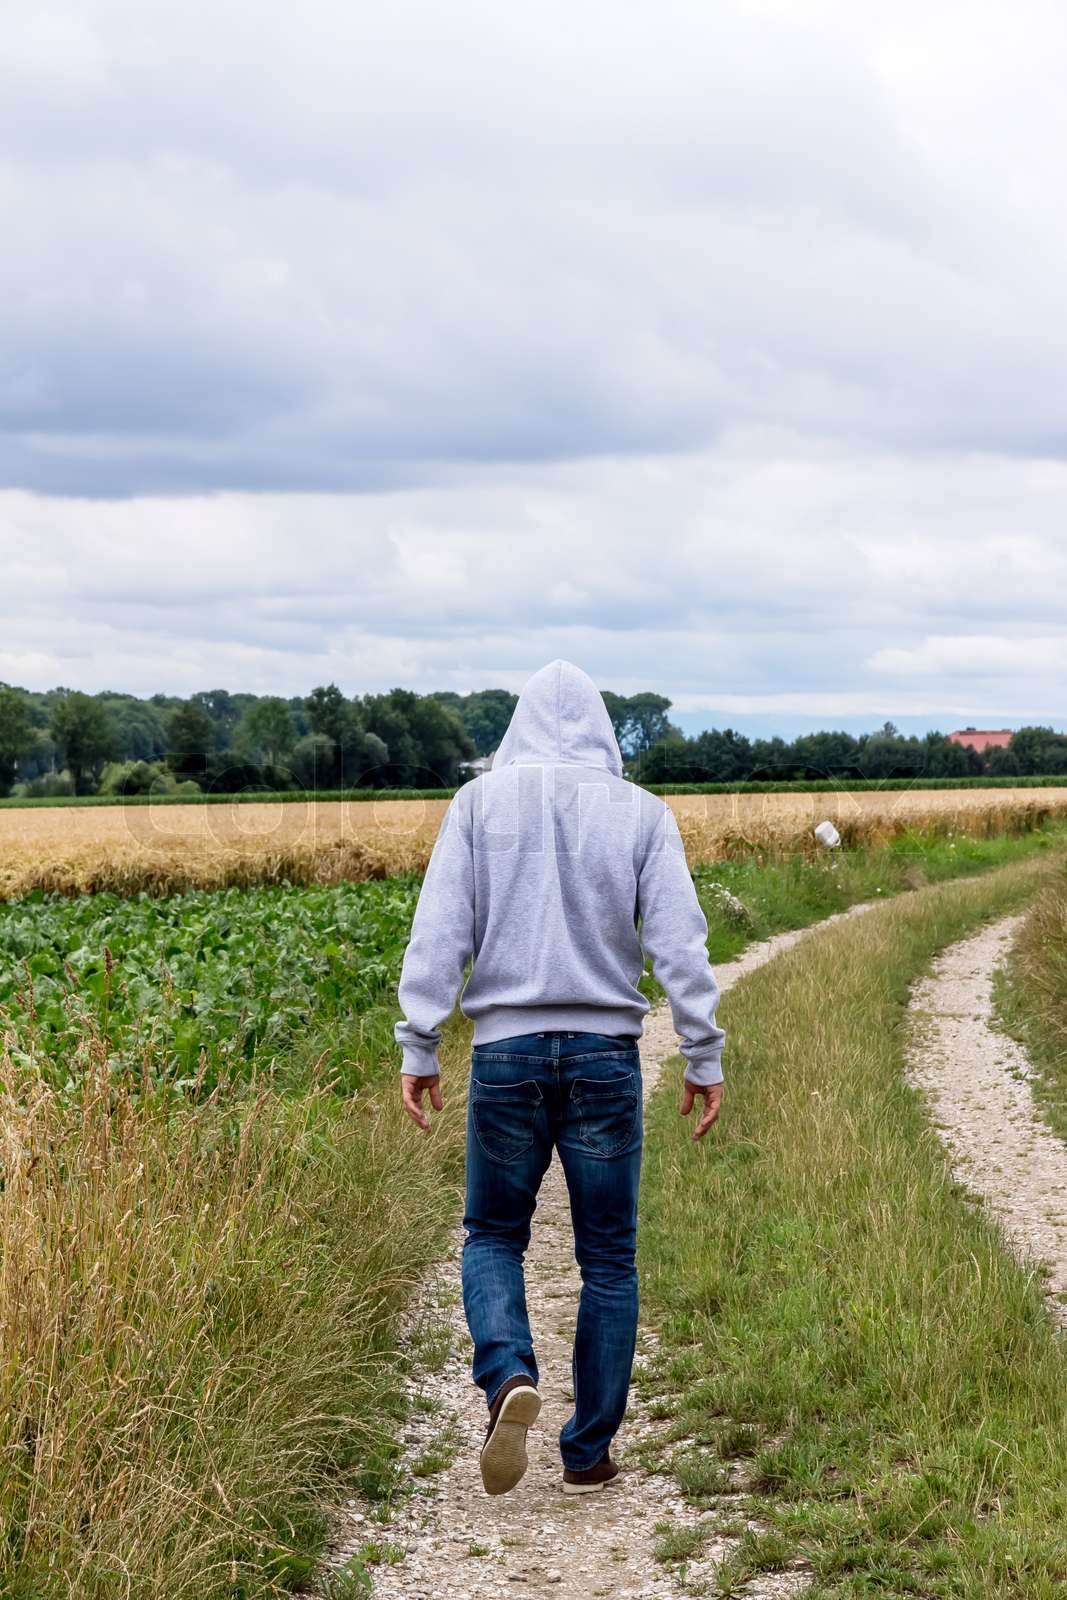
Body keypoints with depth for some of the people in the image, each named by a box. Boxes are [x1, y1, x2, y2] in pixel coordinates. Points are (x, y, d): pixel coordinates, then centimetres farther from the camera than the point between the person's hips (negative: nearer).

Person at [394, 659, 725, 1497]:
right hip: (605, 1052, 0)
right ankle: (589, 1453, 13)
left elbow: (439, 931, -4)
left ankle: (509, 1374, -13)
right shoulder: (642, 813, 2)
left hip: (507, 1050, 0)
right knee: (609, 1257, 10)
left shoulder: (480, 803, 2)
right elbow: (679, 942, -3)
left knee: (493, 1233, 15)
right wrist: (705, 1056, 1)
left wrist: (419, 1047, -1)